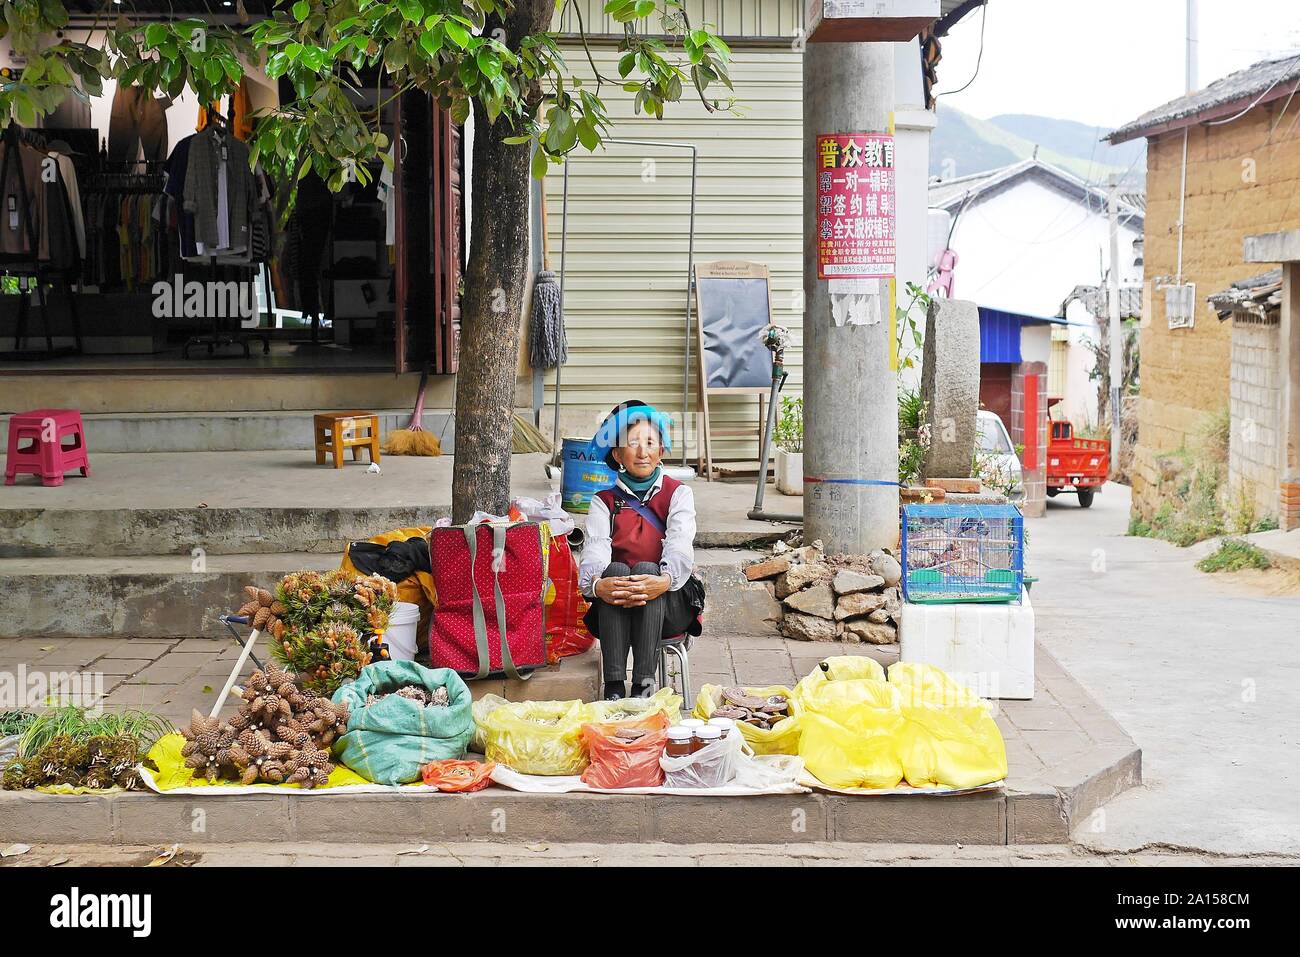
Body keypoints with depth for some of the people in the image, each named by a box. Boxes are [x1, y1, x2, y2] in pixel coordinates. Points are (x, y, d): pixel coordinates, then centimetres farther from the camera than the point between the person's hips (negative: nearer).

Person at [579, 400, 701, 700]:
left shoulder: (678, 493, 10)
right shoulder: (604, 501, 13)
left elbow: (680, 545, -10)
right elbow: (594, 548, -7)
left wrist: (665, 580, -34)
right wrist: (596, 583, -32)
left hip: (669, 608, -1)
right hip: (612, 611, 1)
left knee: (646, 569, -32)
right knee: (616, 570, -31)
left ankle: (644, 684, -39)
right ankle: (614, 686, -39)